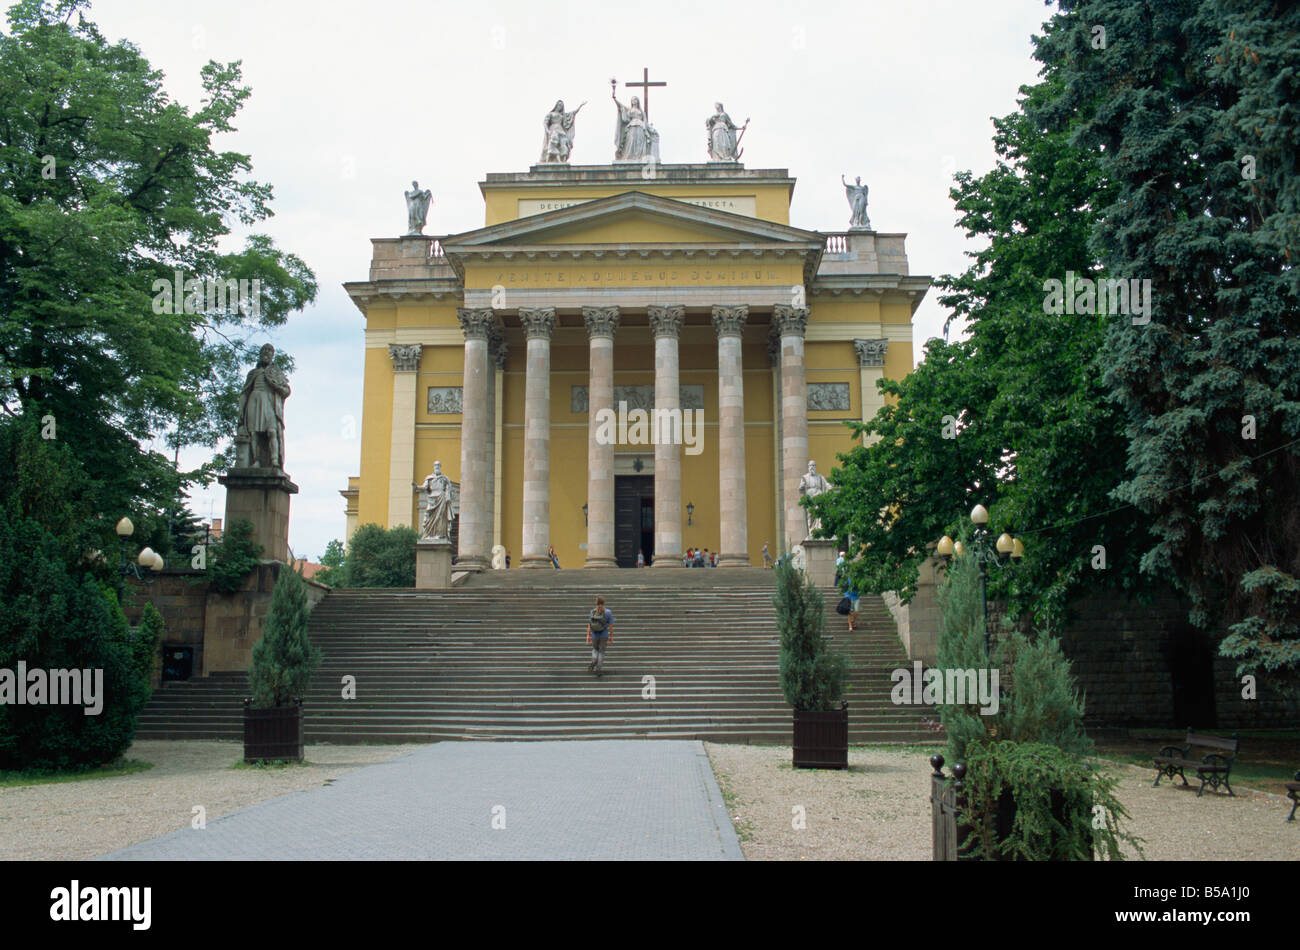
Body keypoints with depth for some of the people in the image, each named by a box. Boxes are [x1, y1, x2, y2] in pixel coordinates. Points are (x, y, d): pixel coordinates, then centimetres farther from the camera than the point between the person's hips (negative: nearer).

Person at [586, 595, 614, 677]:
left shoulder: (593, 612, -6)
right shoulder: (608, 612, -10)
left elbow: (589, 625, -4)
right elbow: (611, 626, -8)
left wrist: (588, 636, 1)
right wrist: (611, 636, -1)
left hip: (594, 636, 2)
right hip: (604, 636, -2)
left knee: (595, 649, 25)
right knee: (601, 652, 12)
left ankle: (594, 661, -2)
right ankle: (598, 669, 5)